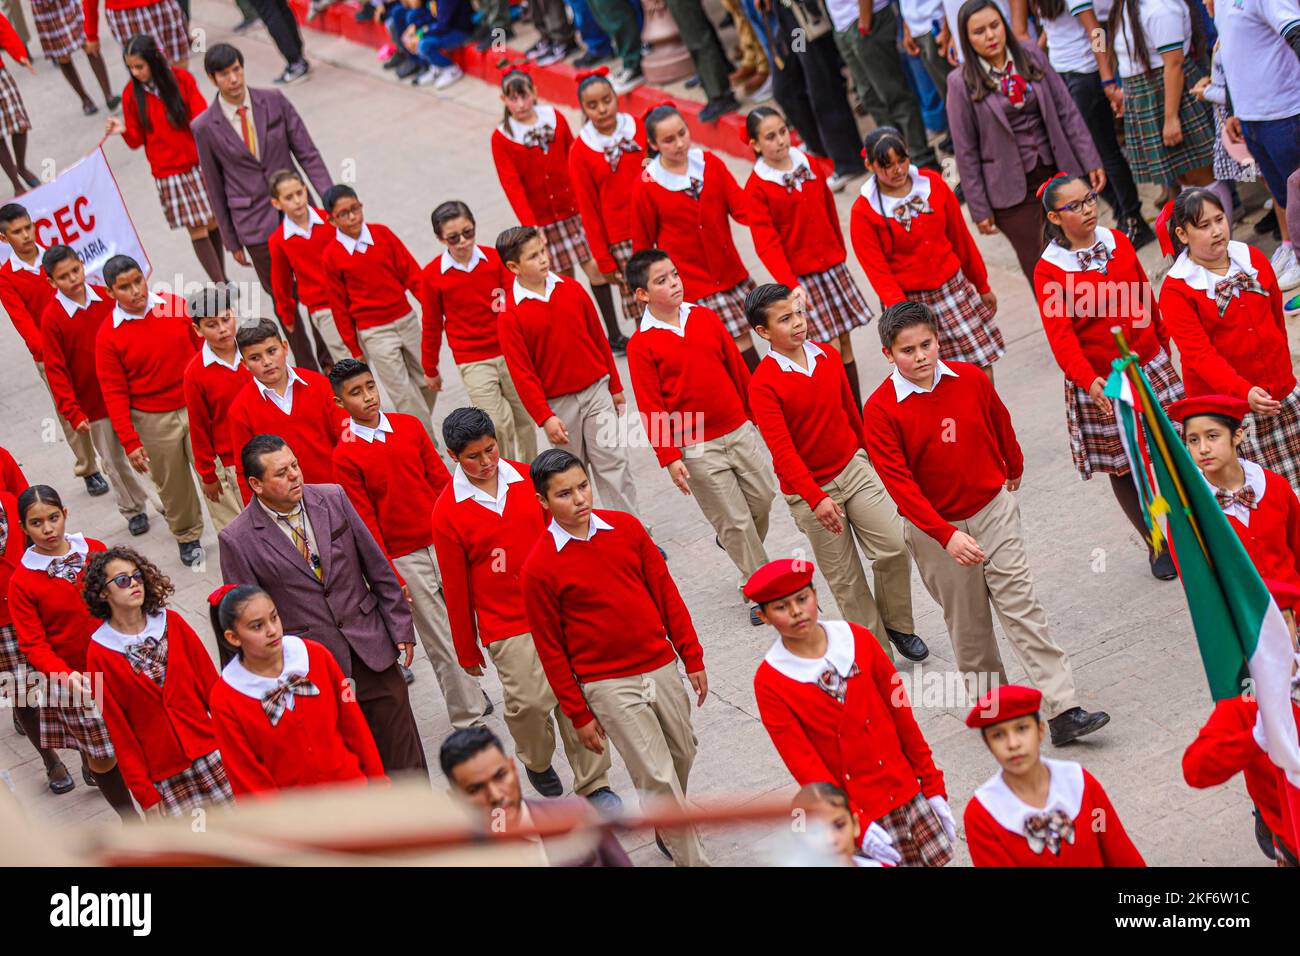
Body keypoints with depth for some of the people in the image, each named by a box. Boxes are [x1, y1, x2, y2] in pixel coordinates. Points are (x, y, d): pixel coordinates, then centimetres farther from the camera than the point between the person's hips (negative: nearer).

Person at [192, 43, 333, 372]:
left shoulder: (274, 101, -3)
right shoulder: (204, 127, -6)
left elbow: (307, 153, 1)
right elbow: (215, 187, 2)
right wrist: (231, 241, 6)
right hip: (255, 225, -2)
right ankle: (309, 372, 19)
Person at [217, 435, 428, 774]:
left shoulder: (333, 498, -2)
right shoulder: (237, 541, -11)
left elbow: (378, 568, 6)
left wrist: (401, 627, 7)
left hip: (372, 648, 3)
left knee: (404, 758, 12)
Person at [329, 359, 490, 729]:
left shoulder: (410, 426, 2)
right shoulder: (345, 456, -10)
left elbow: (441, 480, 7)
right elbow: (365, 522, -9)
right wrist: (389, 577, -11)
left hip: (444, 543, 4)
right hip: (404, 559, -4)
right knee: (441, 642, 2)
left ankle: (471, 695, 31)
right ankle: (469, 718, 13)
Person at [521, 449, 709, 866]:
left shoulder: (626, 527, -1)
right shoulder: (539, 568, -12)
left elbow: (665, 591, 7)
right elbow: (551, 649, -6)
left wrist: (693, 657, 7)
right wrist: (579, 715, -4)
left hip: (661, 666, 5)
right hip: (609, 686, -5)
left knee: (682, 754, 16)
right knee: (658, 777, -6)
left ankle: (667, 830, 42)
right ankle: (693, 860, 5)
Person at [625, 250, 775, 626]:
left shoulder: (705, 317, 2)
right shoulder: (642, 346, -11)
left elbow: (737, 367, 10)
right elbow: (652, 407, -10)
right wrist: (670, 458, -12)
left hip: (739, 431, 4)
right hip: (697, 448, -4)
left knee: (762, 499, 12)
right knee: (734, 519, 2)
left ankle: (735, 545, 42)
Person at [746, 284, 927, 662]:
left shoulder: (829, 356, -1)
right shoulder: (764, 384, -19)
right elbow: (782, 450, -25)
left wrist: (870, 456, 22)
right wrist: (816, 499, -33)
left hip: (854, 468, 4)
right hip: (809, 491, -4)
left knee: (894, 546, -8)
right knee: (845, 578, 4)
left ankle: (897, 625, 16)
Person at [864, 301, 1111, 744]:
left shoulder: (971, 379, -5)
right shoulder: (881, 410, -16)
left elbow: (1001, 423, 16)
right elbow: (899, 483, -20)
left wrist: (1015, 468, 33)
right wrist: (947, 536, -29)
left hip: (994, 509, 2)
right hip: (936, 530, -2)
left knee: (1022, 607, -4)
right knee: (968, 625, 10)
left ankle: (1064, 711, -6)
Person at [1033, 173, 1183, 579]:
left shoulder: (1117, 241, 1)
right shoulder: (1048, 270, -14)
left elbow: (1145, 297, 13)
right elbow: (1060, 334, -22)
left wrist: (1162, 347, 20)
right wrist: (1088, 380, -35)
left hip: (1151, 367, 3)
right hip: (1099, 384, -3)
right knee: (1122, 467, 8)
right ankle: (1154, 544, 26)